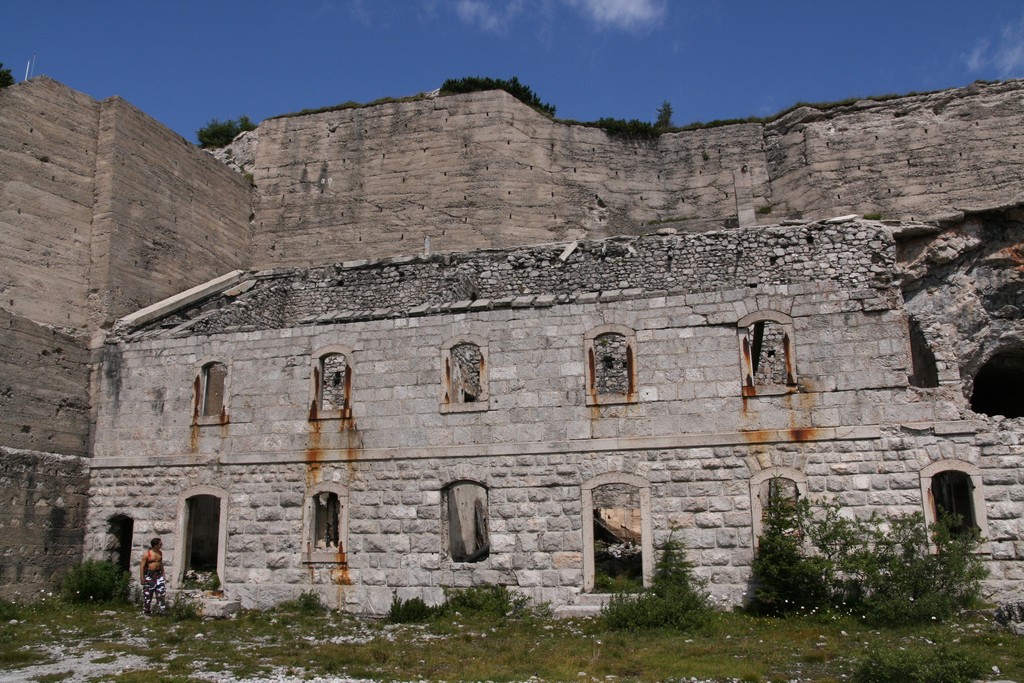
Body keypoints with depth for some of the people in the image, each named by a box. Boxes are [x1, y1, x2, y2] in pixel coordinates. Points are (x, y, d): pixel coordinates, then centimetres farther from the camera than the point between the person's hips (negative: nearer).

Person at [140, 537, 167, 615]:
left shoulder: (160, 552, 7)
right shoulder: (147, 554, -12)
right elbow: (142, 566, -10)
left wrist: (163, 575, 16)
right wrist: (142, 578, -13)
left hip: (158, 574, 5)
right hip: (149, 575, -5)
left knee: (161, 592, -2)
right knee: (147, 594, 4)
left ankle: (162, 610, 4)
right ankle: (147, 611, 17)